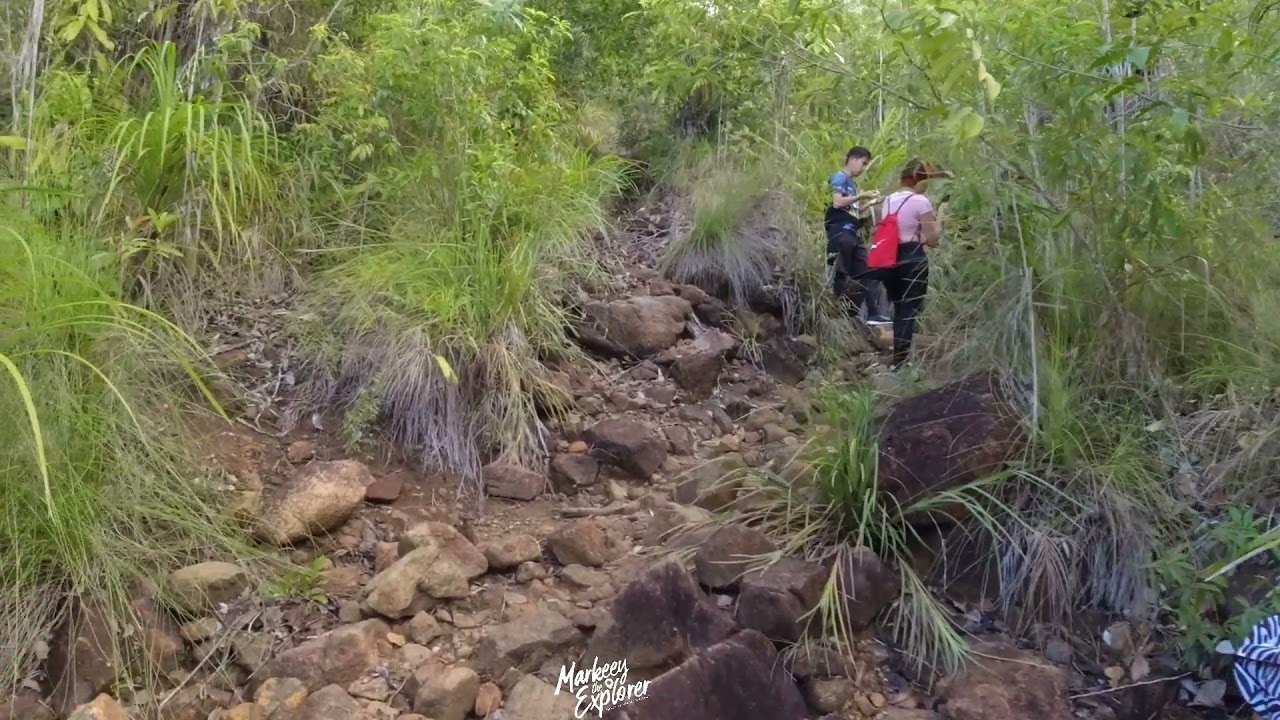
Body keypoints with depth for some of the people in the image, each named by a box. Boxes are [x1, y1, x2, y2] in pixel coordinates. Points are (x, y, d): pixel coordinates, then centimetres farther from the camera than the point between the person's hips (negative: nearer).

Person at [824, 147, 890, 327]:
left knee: (867, 273, 3)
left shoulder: (852, 183, 22)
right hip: (841, 233, -9)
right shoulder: (839, 178, -3)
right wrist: (862, 195, -13)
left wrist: (870, 203, 12)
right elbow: (837, 202, -17)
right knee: (841, 275, -6)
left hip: (854, 234, 9)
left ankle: (873, 314, 2)